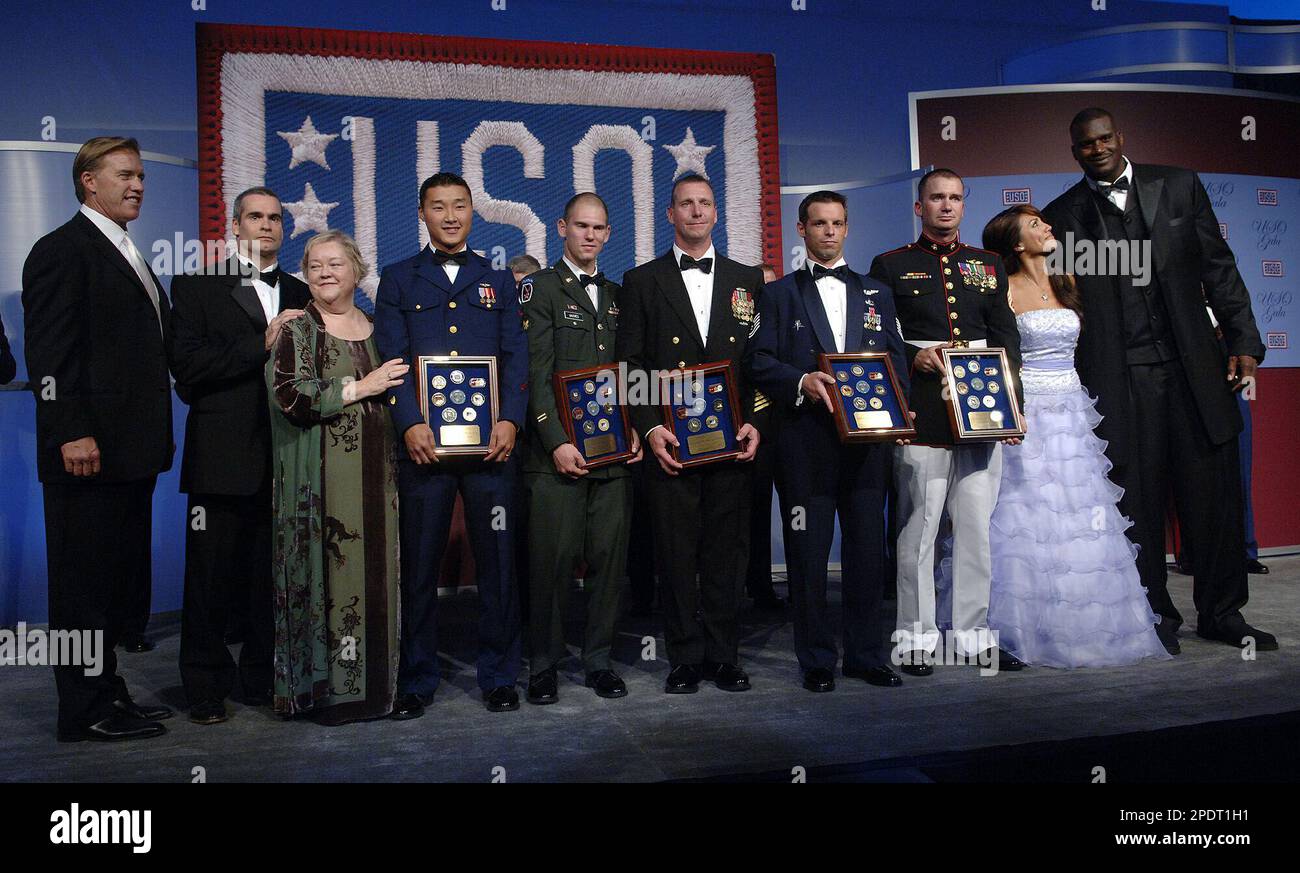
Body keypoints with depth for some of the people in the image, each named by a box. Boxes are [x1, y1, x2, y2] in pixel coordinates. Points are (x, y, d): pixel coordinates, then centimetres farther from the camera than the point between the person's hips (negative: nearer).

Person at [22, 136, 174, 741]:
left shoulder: (129, 256, 20)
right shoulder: (63, 249, -7)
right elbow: (48, 352, -15)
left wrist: (155, 437, 17)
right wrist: (72, 433, -22)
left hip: (131, 452, 9)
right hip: (90, 451, -9)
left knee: (119, 581, 14)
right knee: (84, 582, 0)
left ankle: (106, 693, 25)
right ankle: (87, 712, 10)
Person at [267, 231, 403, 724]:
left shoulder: (377, 329, 15)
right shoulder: (295, 331, 0)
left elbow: (397, 388, 27)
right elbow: (289, 395, -14)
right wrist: (360, 388, -13)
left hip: (376, 474, 4)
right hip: (322, 477, -4)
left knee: (377, 574, 5)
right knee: (330, 571, -3)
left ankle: (377, 680, 15)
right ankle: (331, 686, 7)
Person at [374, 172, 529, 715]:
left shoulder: (497, 281, 16)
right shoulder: (398, 279, 12)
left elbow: (516, 357, 7)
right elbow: (391, 358, 2)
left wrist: (510, 420, -9)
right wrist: (409, 423, -13)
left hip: (490, 443, 1)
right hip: (424, 442, 0)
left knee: (497, 559, 3)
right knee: (419, 562, 4)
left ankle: (499, 676, 16)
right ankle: (416, 680, 17)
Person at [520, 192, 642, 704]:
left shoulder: (618, 295, 19)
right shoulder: (540, 288, 2)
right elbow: (537, 374, -7)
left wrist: (634, 431, 3)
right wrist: (558, 442, -15)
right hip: (557, 451, -4)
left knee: (610, 559, 5)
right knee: (553, 559, -2)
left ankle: (599, 661, 18)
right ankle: (544, 665, 12)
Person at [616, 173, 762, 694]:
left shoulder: (746, 279, 13)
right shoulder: (643, 281, 8)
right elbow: (631, 363, 2)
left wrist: (754, 422, -3)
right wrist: (649, 428, -9)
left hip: (732, 441, 2)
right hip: (670, 442, -1)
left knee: (727, 551, 6)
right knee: (676, 553, 3)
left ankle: (724, 656, 17)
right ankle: (686, 658, 14)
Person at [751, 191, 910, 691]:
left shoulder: (876, 294, 18)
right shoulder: (780, 294, 10)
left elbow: (896, 360, 13)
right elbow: (761, 363, 1)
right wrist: (802, 381, -17)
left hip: (868, 441, 3)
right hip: (806, 443, -2)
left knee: (867, 551, 6)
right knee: (808, 554, 2)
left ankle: (866, 654, 19)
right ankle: (816, 660, 14)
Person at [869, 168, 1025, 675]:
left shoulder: (988, 266, 18)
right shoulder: (890, 266, 7)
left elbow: (1007, 337, 14)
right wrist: (913, 357, -15)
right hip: (922, 418, -4)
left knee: (977, 529, 7)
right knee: (918, 530, -1)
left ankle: (973, 636, 18)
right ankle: (917, 639, 10)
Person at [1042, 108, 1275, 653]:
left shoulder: (1178, 187, 10)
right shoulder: (1062, 217, 5)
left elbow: (1218, 267, 10)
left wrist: (1244, 341, 2)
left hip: (1193, 366, 2)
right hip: (1118, 379, -1)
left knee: (1215, 492, 4)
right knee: (1138, 501, 3)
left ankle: (1221, 612, 21)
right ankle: (1156, 617, 18)